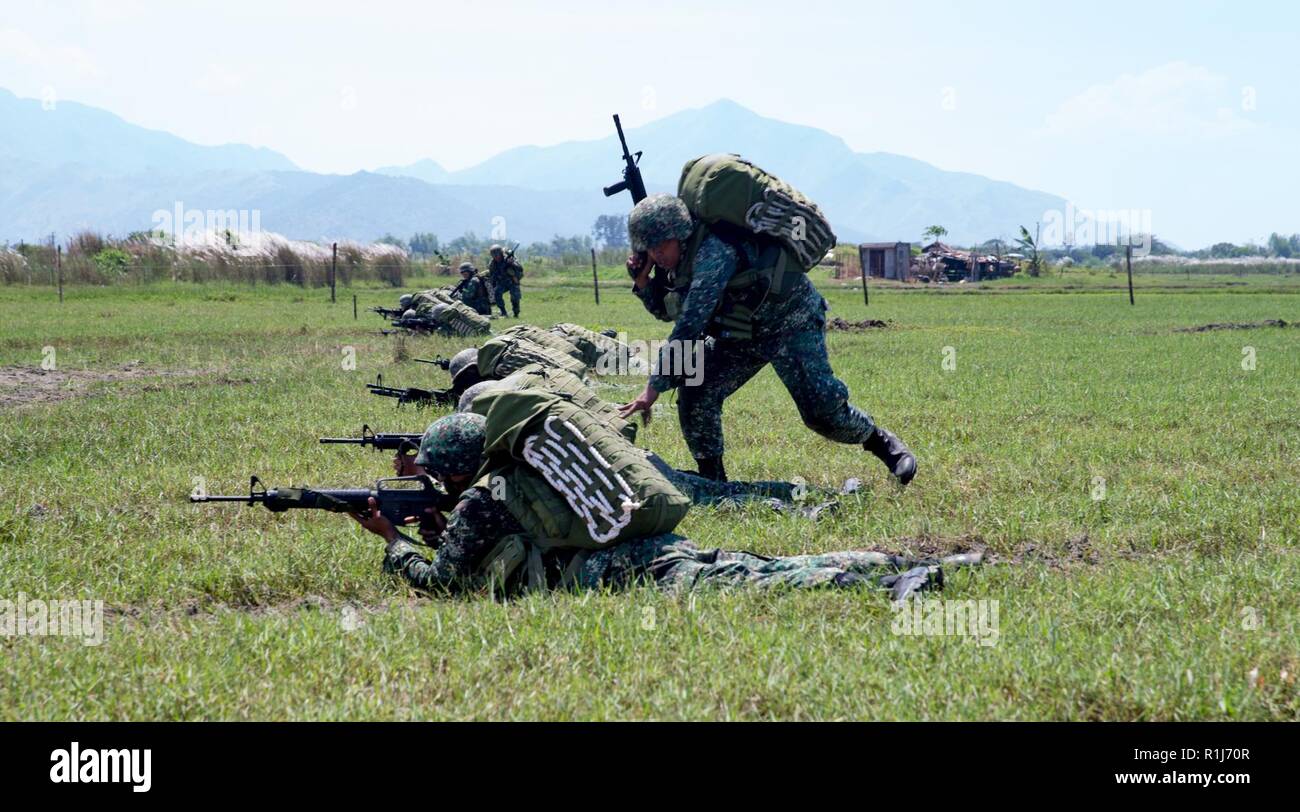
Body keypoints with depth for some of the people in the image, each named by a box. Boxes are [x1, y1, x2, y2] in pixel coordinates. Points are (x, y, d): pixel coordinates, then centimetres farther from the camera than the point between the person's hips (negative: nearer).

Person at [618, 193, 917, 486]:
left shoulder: (714, 250, -33)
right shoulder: (680, 258, -4)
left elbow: (690, 323, -38)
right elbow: (665, 310, 12)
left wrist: (655, 387, -38)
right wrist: (642, 281, -11)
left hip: (791, 322, -8)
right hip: (741, 335, 8)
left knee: (822, 410, -17)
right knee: (695, 393, -10)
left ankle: (880, 441, 10)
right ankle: (712, 478, 3)